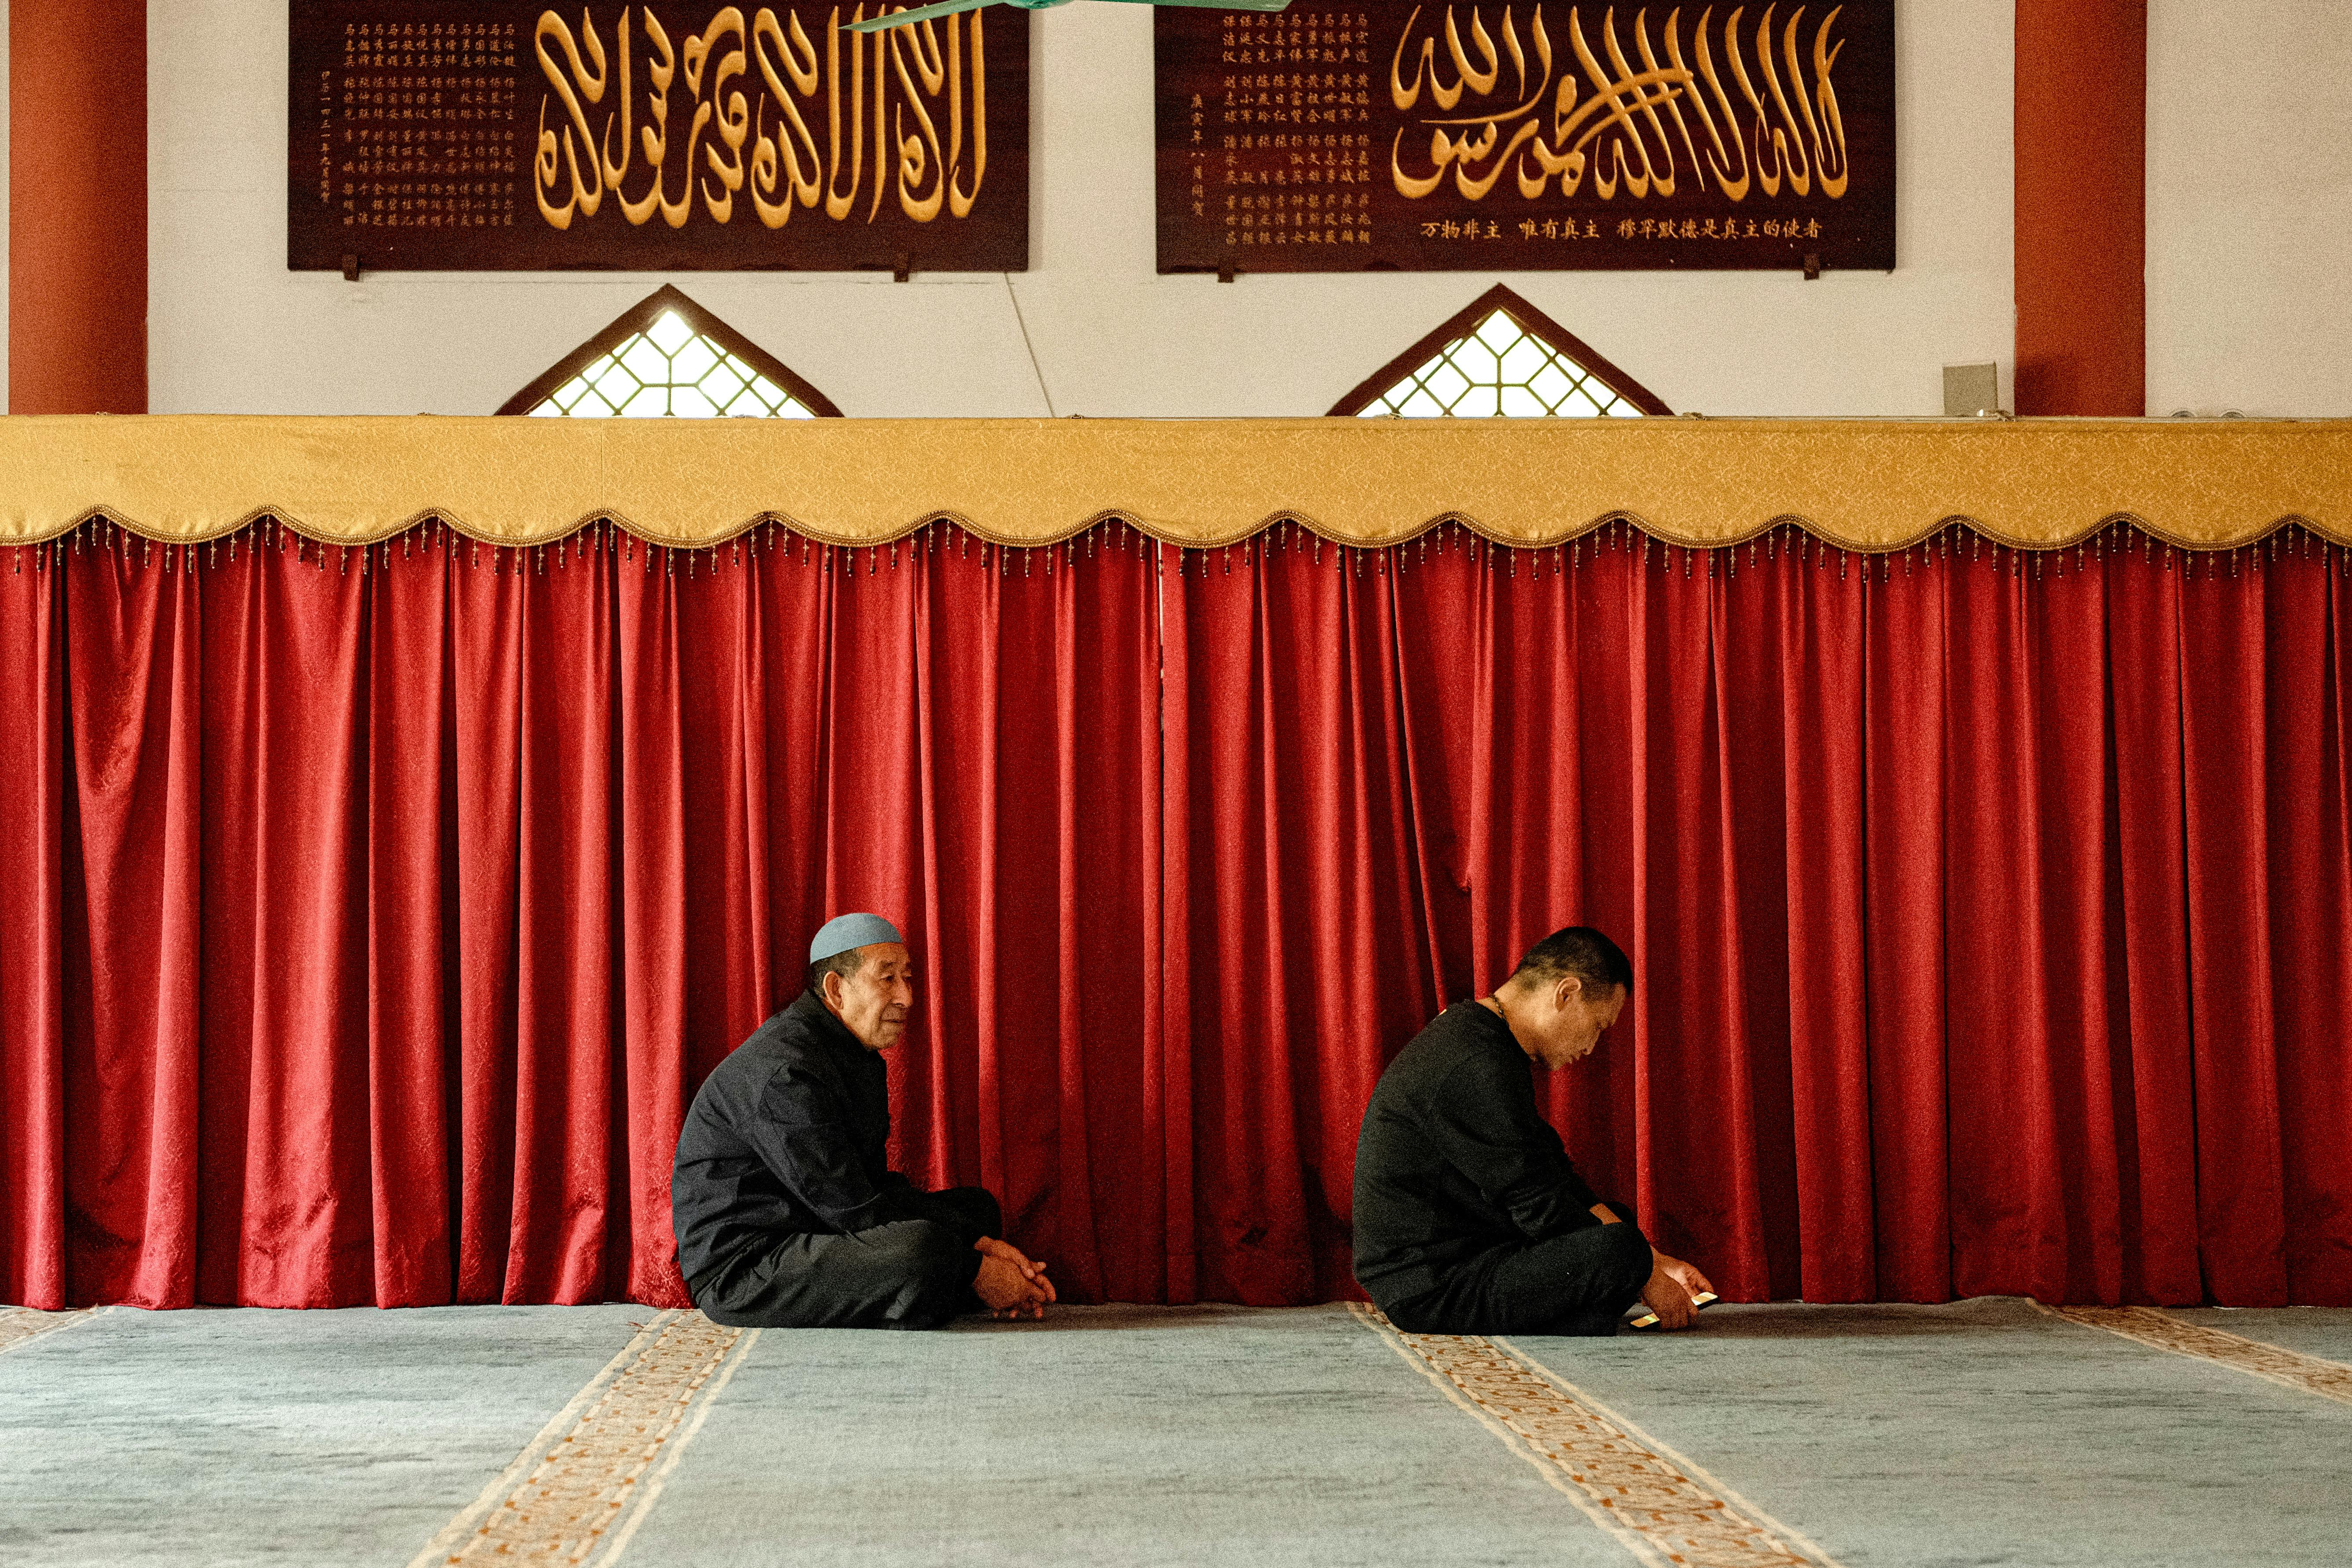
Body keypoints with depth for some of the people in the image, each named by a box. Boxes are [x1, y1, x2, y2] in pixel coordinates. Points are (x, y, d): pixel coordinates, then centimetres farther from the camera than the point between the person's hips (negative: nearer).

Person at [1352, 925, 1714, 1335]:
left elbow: (1554, 1174, 17)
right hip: (1431, 1291, -11)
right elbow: (1542, 1207, -19)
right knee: (1619, 1245, -26)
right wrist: (1647, 1280, -7)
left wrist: (1654, 1260, 12)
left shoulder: (1470, 1036, 14)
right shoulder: (1479, 1068, -20)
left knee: (1614, 1220, 21)